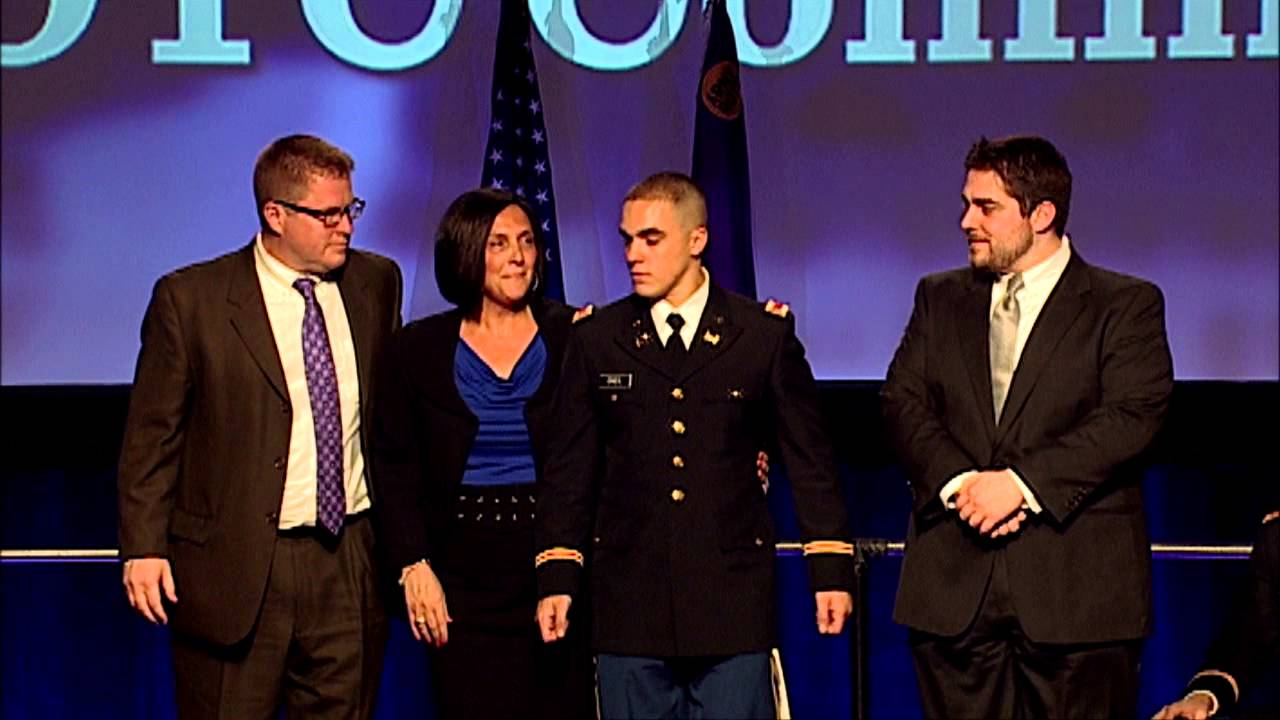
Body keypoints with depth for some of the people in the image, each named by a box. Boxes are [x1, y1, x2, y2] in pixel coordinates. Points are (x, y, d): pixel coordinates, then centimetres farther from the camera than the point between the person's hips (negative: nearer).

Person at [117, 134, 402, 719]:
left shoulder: (377, 283, 8)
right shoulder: (190, 299, -4)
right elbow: (151, 434, -2)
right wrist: (144, 548, -9)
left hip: (351, 566, 4)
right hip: (236, 572, -3)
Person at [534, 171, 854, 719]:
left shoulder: (765, 334, 4)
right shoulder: (596, 339, 7)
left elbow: (809, 458, 5)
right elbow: (569, 468, 8)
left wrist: (831, 570, 0)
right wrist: (557, 576, 2)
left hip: (733, 597, -1)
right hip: (628, 600, 1)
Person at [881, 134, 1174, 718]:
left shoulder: (1127, 305, 3)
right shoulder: (939, 298, 16)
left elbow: (1132, 416, -9)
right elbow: (903, 404, 6)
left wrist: (1022, 484, -17)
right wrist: (958, 482, -12)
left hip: (1079, 589, -3)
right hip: (954, 588, 3)